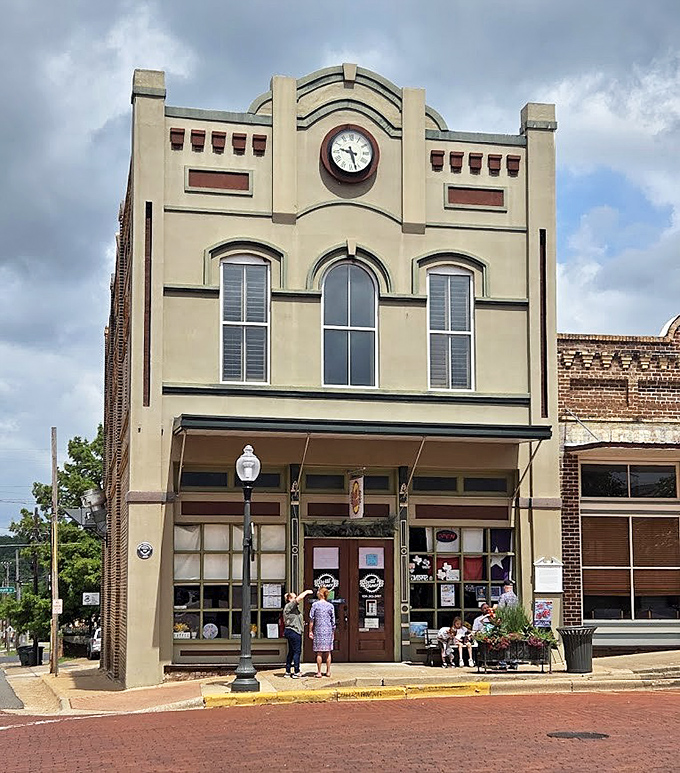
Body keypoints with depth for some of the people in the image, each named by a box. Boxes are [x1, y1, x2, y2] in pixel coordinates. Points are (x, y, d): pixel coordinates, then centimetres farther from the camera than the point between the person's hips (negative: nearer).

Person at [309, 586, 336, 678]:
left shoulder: (315, 605, -4)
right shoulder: (330, 606, 3)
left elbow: (311, 619, -5)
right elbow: (333, 621, 6)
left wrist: (310, 631, 1)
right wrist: (333, 633, 14)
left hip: (318, 630, -2)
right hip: (328, 630, 2)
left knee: (319, 652, 1)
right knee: (328, 652, 10)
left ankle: (319, 672, 3)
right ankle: (328, 671, 13)